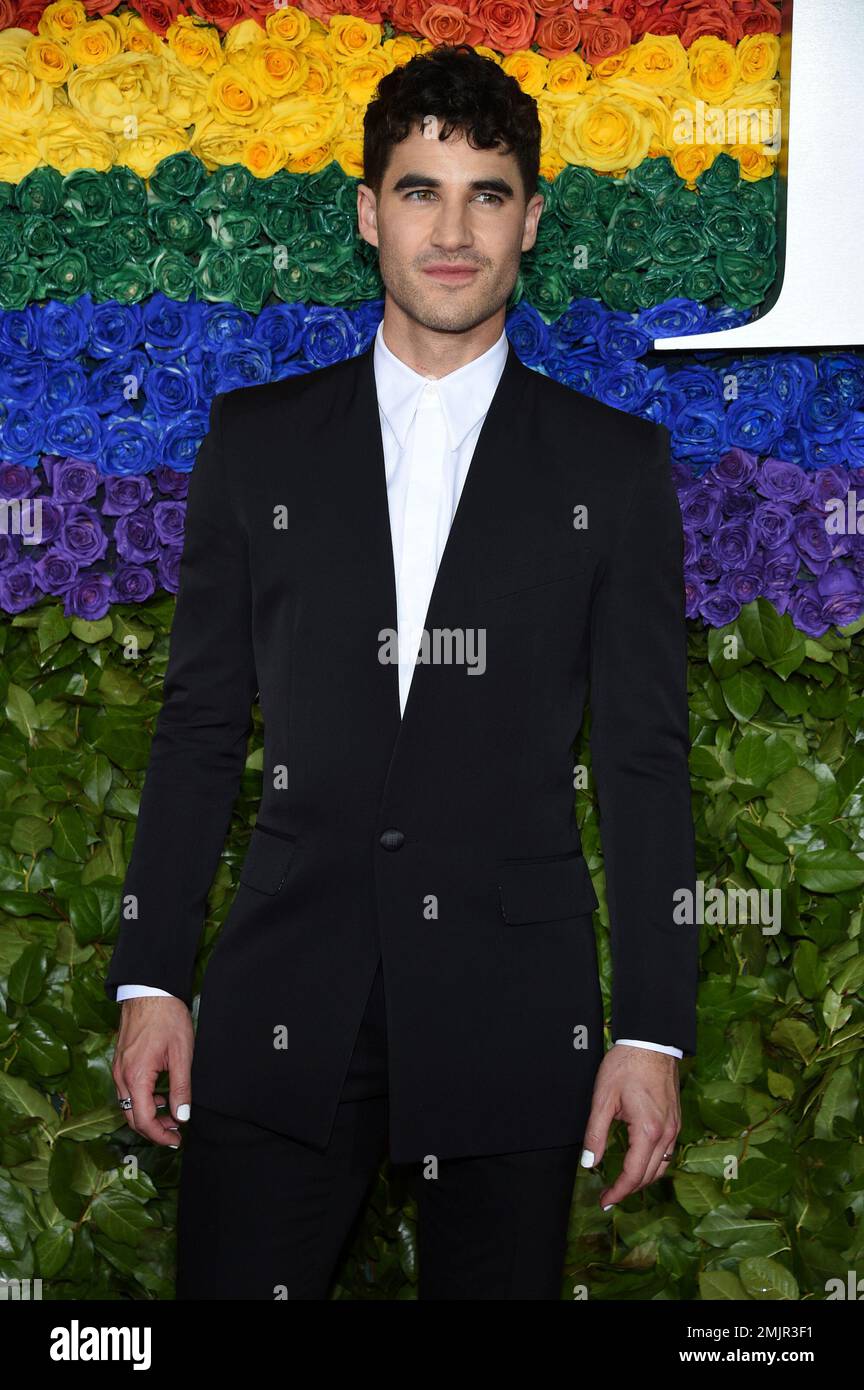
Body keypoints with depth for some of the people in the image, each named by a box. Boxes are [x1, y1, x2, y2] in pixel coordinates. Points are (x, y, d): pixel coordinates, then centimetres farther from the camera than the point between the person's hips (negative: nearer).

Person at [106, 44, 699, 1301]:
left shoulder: (615, 463, 6)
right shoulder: (257, 439, 9)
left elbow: (644, 758, 3)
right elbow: (199, 722, 9)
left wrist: (654, 1028, -2)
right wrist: (150, 976, 3)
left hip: (512, 1016, 0)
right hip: (282, 1010, 1)